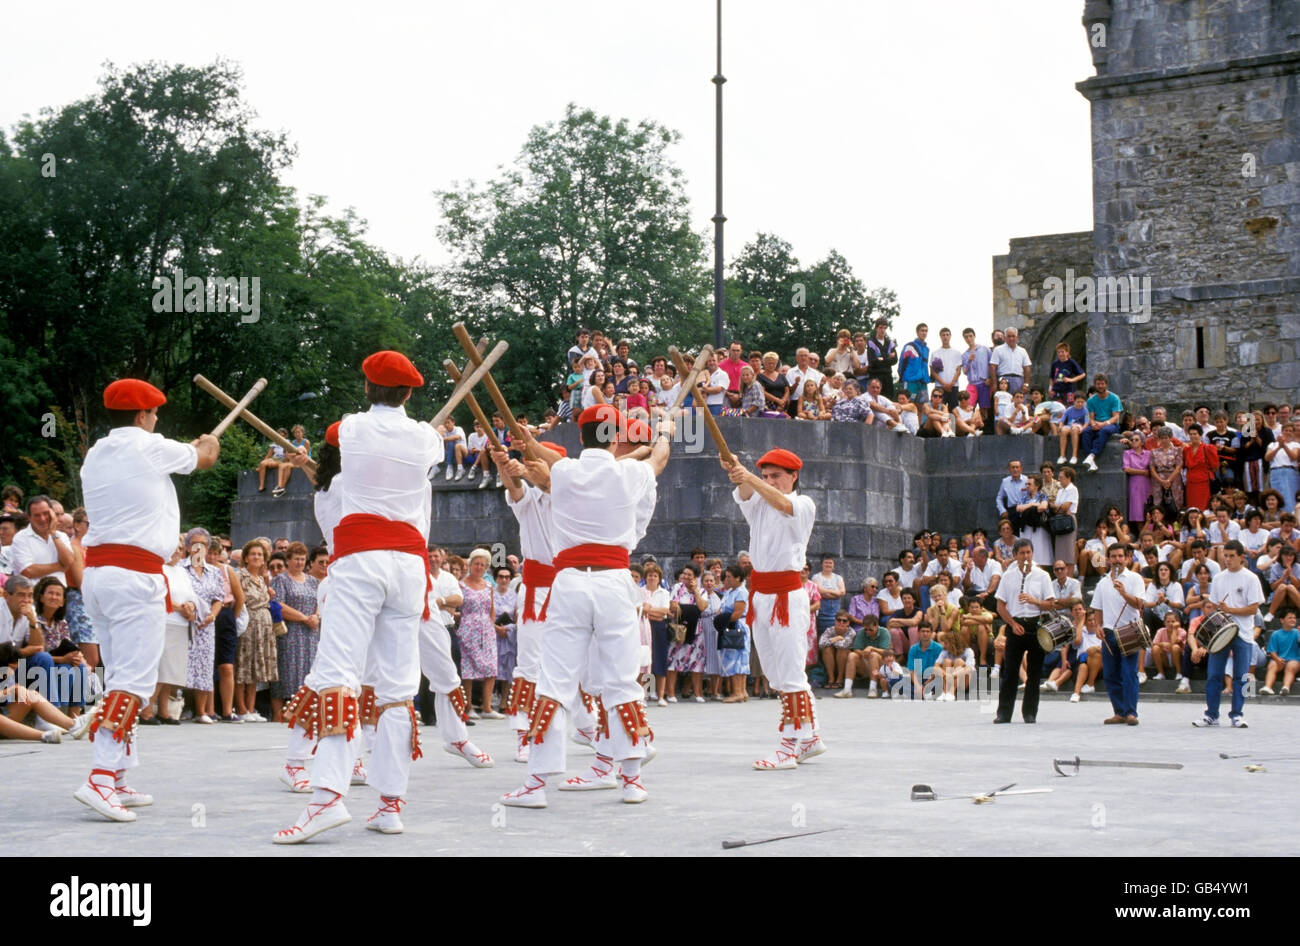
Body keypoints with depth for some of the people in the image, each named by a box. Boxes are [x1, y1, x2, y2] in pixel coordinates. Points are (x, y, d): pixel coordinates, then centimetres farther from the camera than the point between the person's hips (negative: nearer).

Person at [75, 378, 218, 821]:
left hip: (95, 570, 8)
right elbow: (205, 458, 12)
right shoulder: (149, 446, -6)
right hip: (136, 574, -8)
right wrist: (208, 443, 36)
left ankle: (116, 781, 15)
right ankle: (101, 779, -21)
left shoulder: (94, 456, 13)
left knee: (120, 678, 14)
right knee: (134, 681, -10)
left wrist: (188, 449, 36)